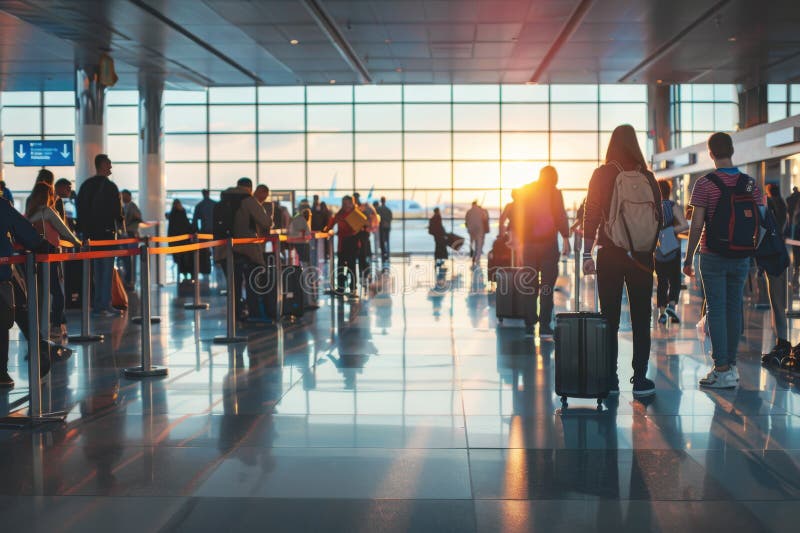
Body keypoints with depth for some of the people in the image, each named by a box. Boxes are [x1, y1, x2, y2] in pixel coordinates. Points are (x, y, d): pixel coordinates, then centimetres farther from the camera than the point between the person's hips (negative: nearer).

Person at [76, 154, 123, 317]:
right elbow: (117, 210, -10)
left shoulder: (85, 185, 10)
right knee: (107, 268, -3)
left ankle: (97, 304, 16)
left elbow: (79, 207, 11)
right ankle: (105, 305, -5)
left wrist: (83, 228, 16)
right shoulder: (110, 186, -10)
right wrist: (120, 224, 7)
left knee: (96, 268, 13)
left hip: (90, 232, 7)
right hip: (106, 231, -7)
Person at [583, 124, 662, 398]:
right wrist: (649, 247, 15)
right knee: (641, 320, 5)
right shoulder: (647, 177, 2)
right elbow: (659, 218, 5)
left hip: (609, 254, -1)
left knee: (610, 320, 4)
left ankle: (610, 379, 5)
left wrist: (587, 254, -2)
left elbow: (590, 216, -4)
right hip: (641, 257, 1)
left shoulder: (602, 175, -2)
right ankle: (640, 380, 5)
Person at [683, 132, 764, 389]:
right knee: (734, 309, 11)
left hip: (713, 257, -4)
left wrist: (688, 259, -6)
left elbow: (697, 226, -12)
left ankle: (722, 370, -4)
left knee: (716, 311, -2)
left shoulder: (705, 184, -10)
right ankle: (731, 365, 17)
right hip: (741, 258, 4)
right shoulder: (750, 184, 3)